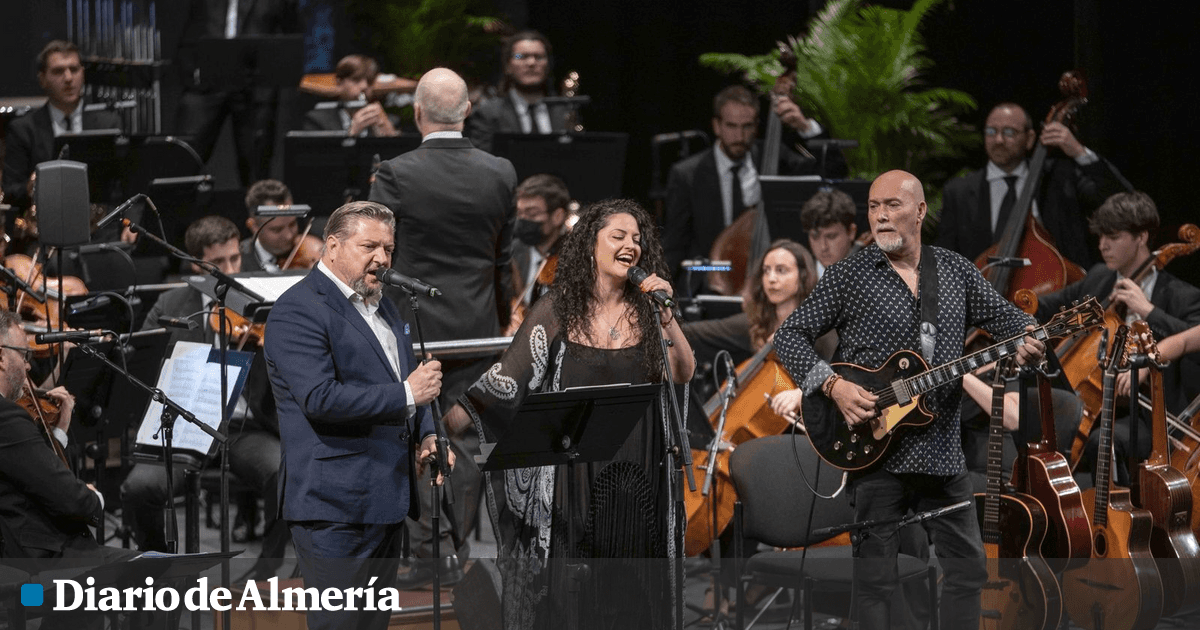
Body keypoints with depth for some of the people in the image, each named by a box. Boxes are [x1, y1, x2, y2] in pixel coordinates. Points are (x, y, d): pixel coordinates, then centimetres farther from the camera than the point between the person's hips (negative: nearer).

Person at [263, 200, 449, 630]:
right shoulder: (298, 311, -11)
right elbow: (321, 398, -22)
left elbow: (410, 381, 31)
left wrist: (425, 437, 10)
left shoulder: (384, 308, 20)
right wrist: (407, 395, -18)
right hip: (335, 504, -9)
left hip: (387, 500, 9)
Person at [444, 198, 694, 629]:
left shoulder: (645, 311, 4)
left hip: (636, 477, 1)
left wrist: (666, 315, -19)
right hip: (573, 474, -1)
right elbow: (507, 376, -1)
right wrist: (444, 426, -10)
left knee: (631, 594, 4)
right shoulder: (558, 310, 1)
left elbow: (683, 374, -7)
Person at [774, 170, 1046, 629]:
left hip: (942, 449, 4)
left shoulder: (956, 271, 10)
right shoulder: (850, 276, -1)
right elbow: (790, 336, -2)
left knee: (967, 566, 6)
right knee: (875, 575, -2)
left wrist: (1028, 342, -12)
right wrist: (833, 386, -16)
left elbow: (1006, 318, 12)